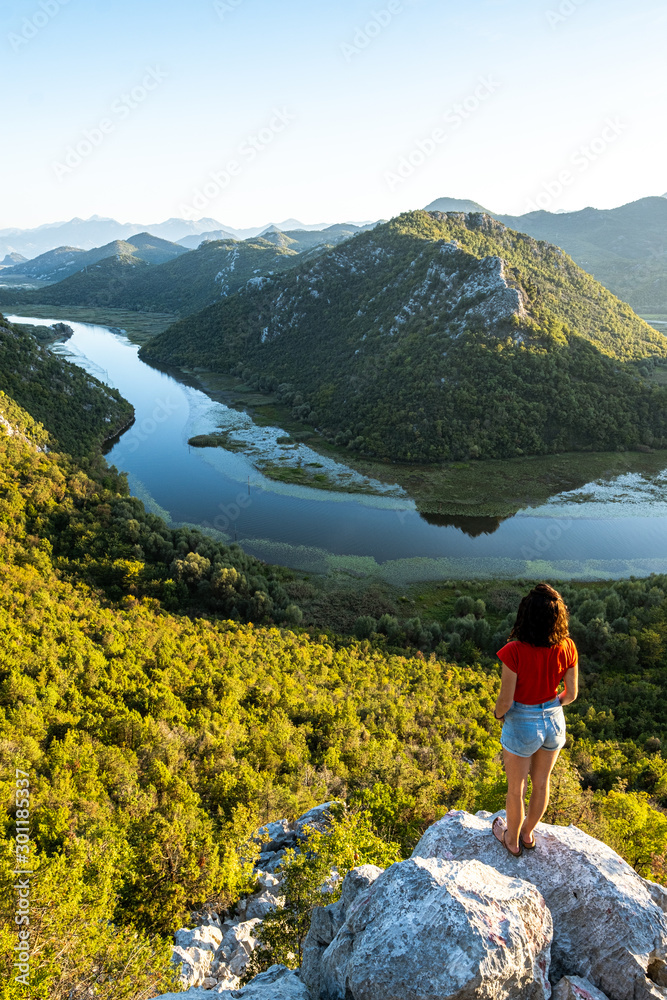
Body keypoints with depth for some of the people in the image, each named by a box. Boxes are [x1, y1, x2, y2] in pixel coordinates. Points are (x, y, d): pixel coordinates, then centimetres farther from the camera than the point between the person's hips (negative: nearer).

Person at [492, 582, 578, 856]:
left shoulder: (514, 651, -30)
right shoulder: (567, 648, -16)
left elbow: (505, 701, -21)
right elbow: (571, 694, -4)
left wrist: (499, 714, 1)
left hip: (522, 724, -4)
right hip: (554, 721, 4)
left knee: (516, 789, 21)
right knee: (541, 783, 27)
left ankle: (512, 840, 45)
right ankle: (528, 833, 51)